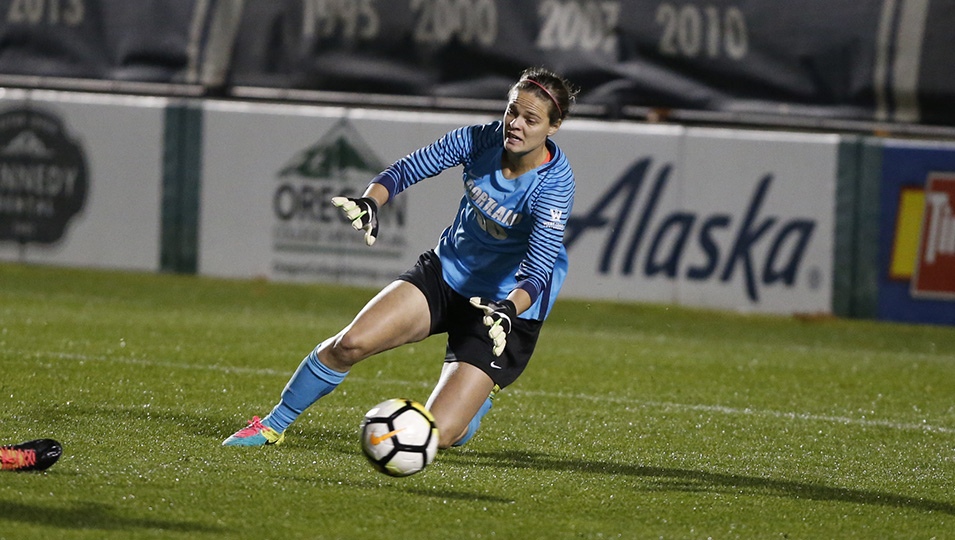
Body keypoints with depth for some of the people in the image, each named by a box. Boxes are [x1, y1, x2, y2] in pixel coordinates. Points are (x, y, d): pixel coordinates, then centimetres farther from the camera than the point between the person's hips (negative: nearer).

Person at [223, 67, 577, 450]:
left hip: (509, 307, -5)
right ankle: (272, 426, 7)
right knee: (350, 344, -15)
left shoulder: (553, 185, -27)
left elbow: (539, 271, -35)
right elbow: (406, 170, -3)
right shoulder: (483, 140, -11)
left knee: (435, 435, -12)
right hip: (445, 272, 5)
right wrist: (369, 203, -23)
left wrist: (507, 311, -54)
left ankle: (482, 394, 25)